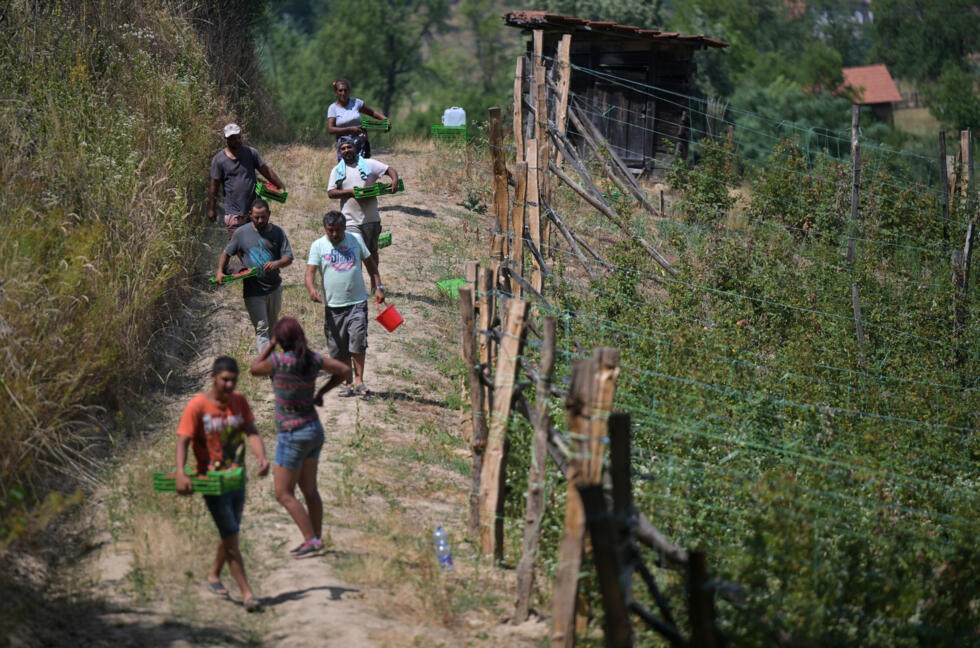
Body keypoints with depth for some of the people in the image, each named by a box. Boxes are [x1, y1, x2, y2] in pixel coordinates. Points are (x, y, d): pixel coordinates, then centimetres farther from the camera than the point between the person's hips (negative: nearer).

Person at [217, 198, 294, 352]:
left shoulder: (277, 232, 0)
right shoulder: (241, 233, -3)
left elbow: (288, 257, -3)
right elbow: (226, 253, 7)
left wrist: (277, 263, -26)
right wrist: (220, 272, -11)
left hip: (274, 287, 3)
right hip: (253, 291, -3)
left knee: (273, 326, 20)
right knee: (261, 329, -7)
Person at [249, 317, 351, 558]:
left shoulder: (279, 360, -21)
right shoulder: (313, 359, -4)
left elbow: (254, 369, -2)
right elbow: (345, 371, 5)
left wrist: (271, 344, 1)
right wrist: (321, 392, 10)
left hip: (293, 435, -7)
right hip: (314, 430, 7)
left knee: (283, 494, 2)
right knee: (309, 489, 17)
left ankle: (312, 541, -3)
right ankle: (316, 540, 22)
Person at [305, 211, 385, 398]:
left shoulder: (356, 239, 6)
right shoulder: (318, 246, 2)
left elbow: (370, 264, 15)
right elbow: (310, 271, -7)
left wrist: (378, 287, 7)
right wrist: (312, 289, -27)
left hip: (357, 302, -1)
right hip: (333, 305, 1)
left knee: (357, 341, -13)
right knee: (339, 348, 5)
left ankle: (359, 381, -7)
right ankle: (348, 384, 15)